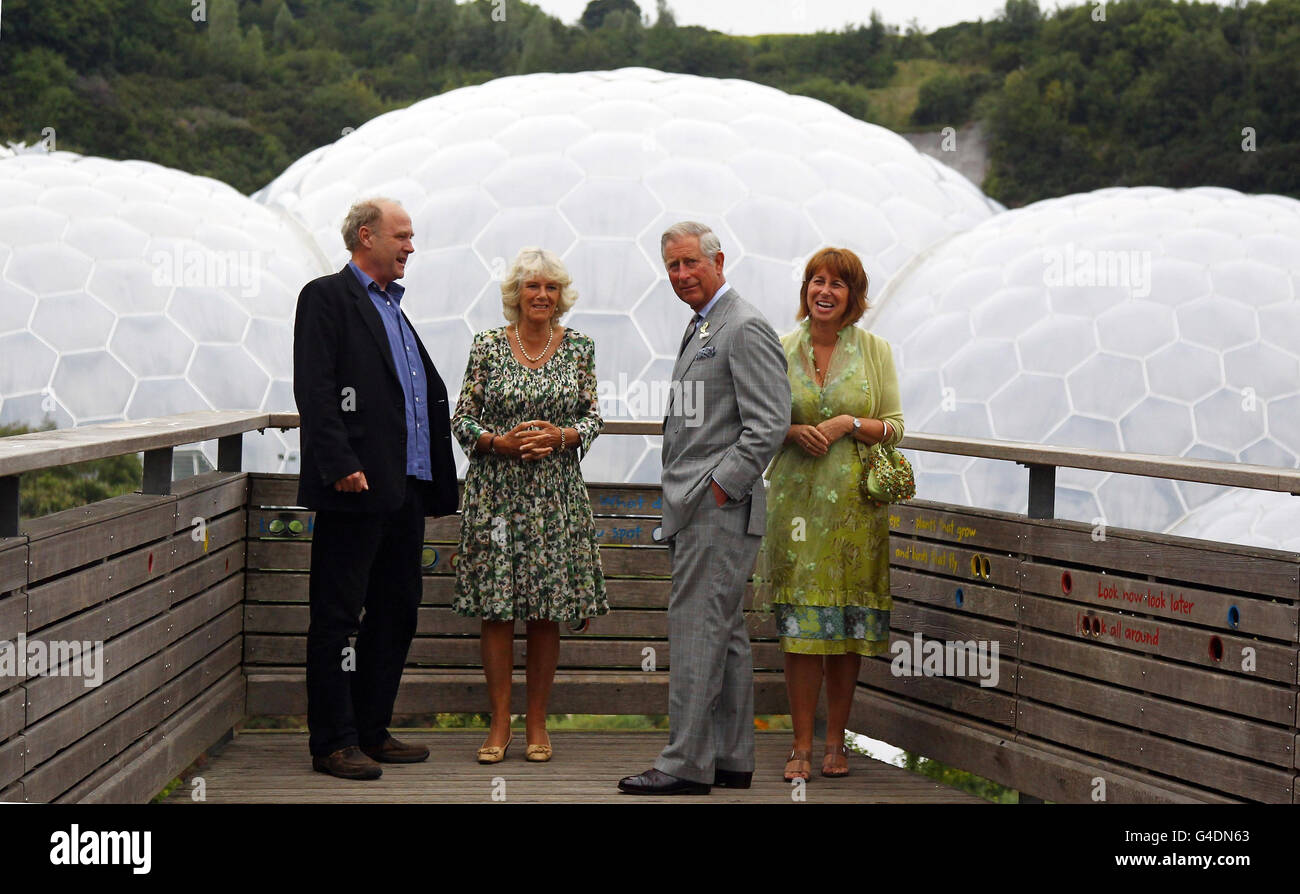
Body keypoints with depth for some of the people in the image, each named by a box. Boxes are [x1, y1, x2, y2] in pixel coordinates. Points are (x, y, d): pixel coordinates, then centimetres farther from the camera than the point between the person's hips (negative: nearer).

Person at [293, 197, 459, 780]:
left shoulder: (393, 307, 21)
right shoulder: (326, 297, -4)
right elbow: (314, 389, -14)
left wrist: (436, 483, 18)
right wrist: (341, 465, -23)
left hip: (405, 489, 9)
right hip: (356, 489, -9)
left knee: (396, 612, 12)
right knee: (337, 616, -3)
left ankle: (371, 731, 21)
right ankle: (333, 743, 1)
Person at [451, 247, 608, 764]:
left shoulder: (579, 348, 6)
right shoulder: (487, 347, 2)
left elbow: (593, 417, 7)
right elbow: (462, 419, 2)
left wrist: (560, 436, -12)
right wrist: (500, 442, -15)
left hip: (555, 494, 1)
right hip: (496, 493, -1)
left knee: (547, 611, 2)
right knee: (494, 608, -2)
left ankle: (537, 723, 12)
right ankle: (500, 723, 7)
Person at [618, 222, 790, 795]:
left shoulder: (745, 329, -11)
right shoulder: (702, 327, 20)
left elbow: (769, 424, -18)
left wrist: (719, 488, -18)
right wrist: (685, 495, 17)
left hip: (720, 510, -10)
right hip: (695, 510, 10)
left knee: (696, 629, -9)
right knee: (723, 634, 12)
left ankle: (686, 764, -6)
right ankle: (731, 759, 17)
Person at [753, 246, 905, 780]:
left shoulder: (874, 350, 4)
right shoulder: (782, 349, 7)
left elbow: (894, 426, 5)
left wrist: (849, 425, -12)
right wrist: (793, 431, -9)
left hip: (854, 501, 0)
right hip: (796, 497, 0)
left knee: (848, 626, 2)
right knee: (799, 628, -3)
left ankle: (836, 742, 14)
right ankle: (802, 746, 4)